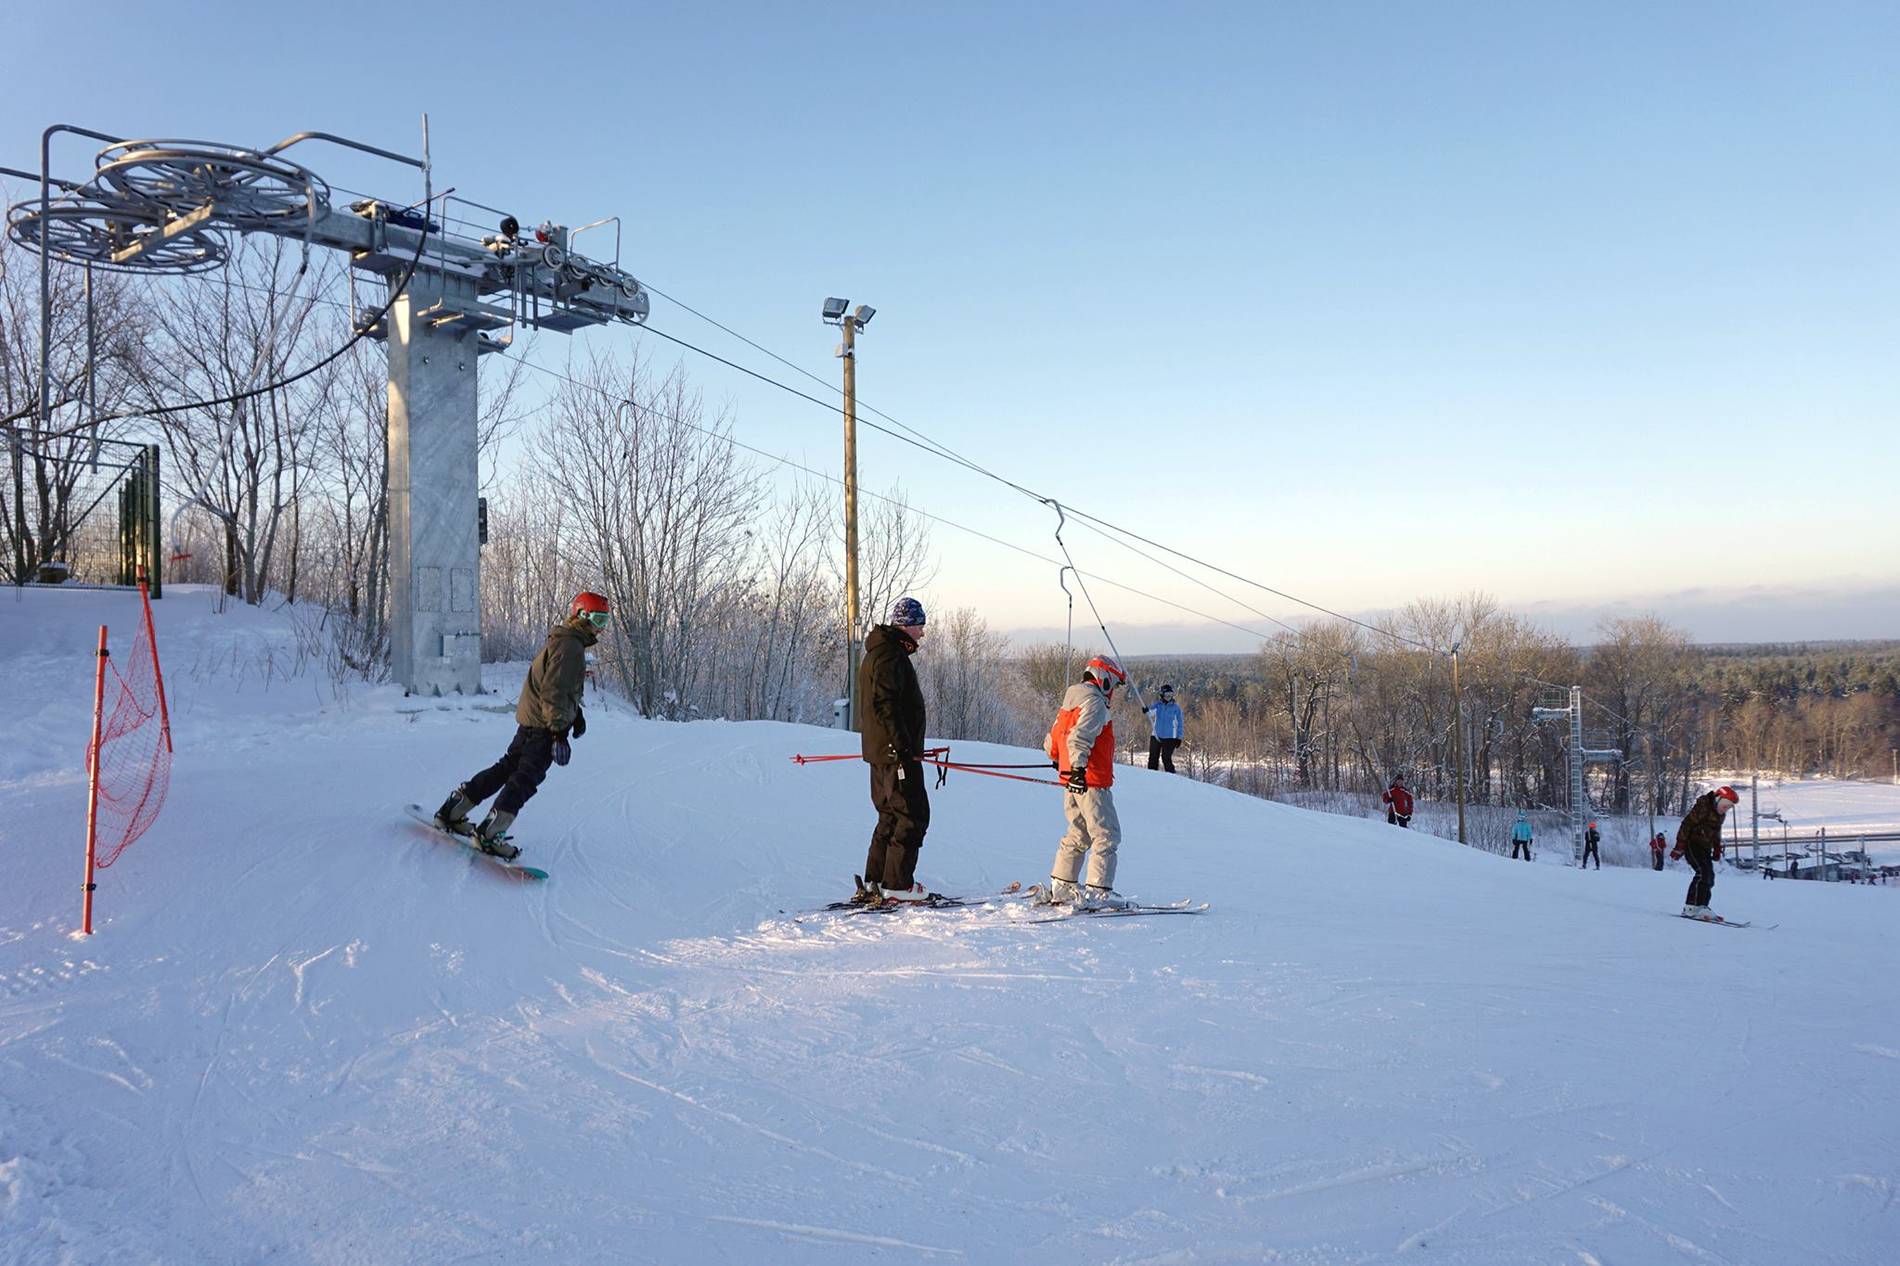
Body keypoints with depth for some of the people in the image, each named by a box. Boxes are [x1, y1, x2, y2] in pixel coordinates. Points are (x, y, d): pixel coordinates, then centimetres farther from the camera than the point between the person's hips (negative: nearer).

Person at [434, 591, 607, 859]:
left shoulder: (570, 643, 16)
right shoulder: (569, 646, -18)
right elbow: (553, 691, -24)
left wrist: (576, 713, 31)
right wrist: (560, 732, -25)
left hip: (530, 721, 11)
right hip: (544, 726, -11)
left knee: (507, 767, 16)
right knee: (527, 777, -7)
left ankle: (452, 811, 23)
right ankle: (489, 834, -7)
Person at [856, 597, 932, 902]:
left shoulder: (879, 653, 19)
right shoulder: (890, 654, -14)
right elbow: (885, 704, -23)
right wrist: (905, 747, -23)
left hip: (881, 751, 11)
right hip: (896, 753, -11)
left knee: (891, 815, 15)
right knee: (913, 815, -6)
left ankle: (875, 883, 18)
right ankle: (897, 885, -4)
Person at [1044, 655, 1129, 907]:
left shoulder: (1070, 701, 18)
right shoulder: (1094, 702, -11)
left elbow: (1051, 742, 26)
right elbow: (1080, 737, -26)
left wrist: (1059, 760, 44)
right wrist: (1078, 767, -33)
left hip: (1072, 783, 10)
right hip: (1091, 782, -10)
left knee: (1079, 835, 17)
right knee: (1106, 836, -5)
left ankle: (1060, 886, 20)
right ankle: (1098, 891, -9)